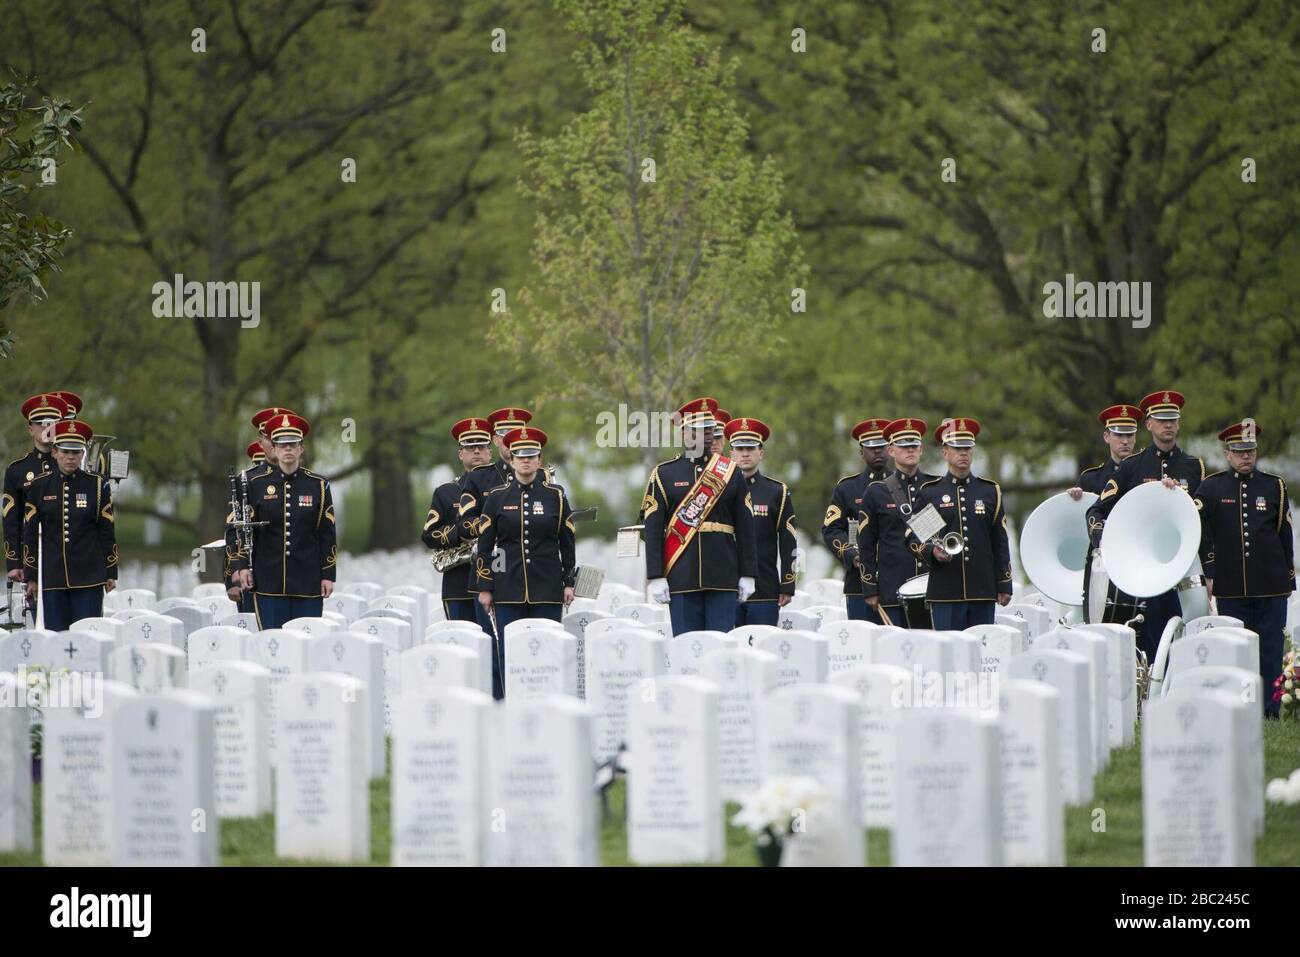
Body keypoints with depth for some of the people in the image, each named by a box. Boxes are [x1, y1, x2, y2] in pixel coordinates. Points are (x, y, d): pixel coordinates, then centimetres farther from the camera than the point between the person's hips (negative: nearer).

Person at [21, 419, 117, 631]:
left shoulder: (97, 485, 2)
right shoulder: (39, 486, 4)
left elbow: (107, 532, 5)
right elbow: (30, 534, 6)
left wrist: (111, 573, 3)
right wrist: (30, 577, 3)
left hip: (89, 579, -1)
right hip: (53, 579, 1)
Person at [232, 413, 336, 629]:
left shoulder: (318, 485, 4)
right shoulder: (256, 484, 4)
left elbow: (327, 534, 5)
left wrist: (328, 575, 1)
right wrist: (243, 565, -2)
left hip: (308, 583, 0)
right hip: (269, 582, 0)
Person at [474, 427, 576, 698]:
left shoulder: (555, 495, 5)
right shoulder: (497, 497, 4)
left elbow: (567, 543, 8)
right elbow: (484, 545, 5)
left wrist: (569, 583, 3)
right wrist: (485, 587, 0)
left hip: (547, 589, 0)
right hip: (508, 589, 0)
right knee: (508, 653, -1)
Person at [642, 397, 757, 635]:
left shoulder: (730, 473, 8)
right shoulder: (663, 474, 4)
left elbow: (745, 528, 8)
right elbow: (653, 530, 0)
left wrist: (747, 575, 2)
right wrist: (656, 577, -8)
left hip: (723, 579, 1)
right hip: (682, 579, -1)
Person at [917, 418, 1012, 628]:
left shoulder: (990, 491, 12)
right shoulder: (929, 492, 6)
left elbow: (1000, 544, 11)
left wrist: (1004, 586, 5)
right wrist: (933, 551, -15)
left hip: (983, 592, 2)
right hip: (945, 593, -2)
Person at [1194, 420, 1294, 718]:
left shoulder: (1274, 486, 8)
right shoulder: (1210, 488, 5)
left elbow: (1285, 534, 12)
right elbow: (1202, 533, 6)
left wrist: (1288, 578, 10)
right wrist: (1210, 574, 1)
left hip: (1271, 585, 1)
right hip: (1231, 588, -1)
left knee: (1270, 651, -1)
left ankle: (1270, 713, 2)